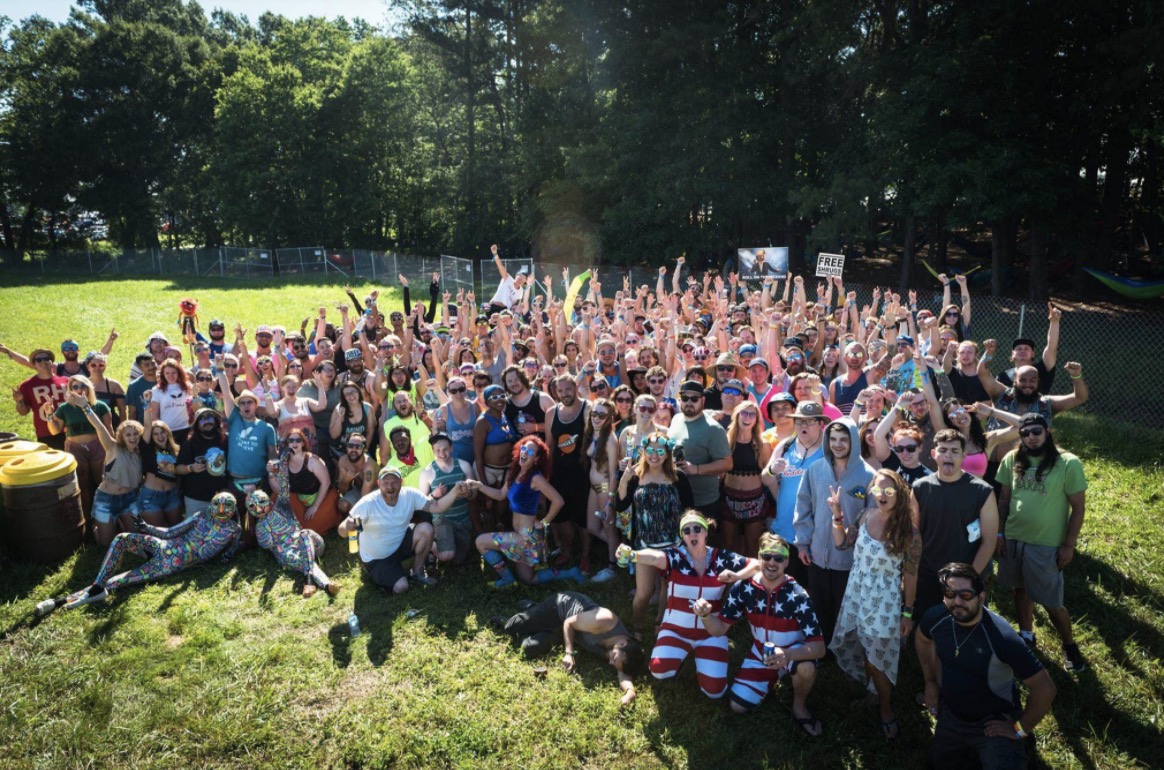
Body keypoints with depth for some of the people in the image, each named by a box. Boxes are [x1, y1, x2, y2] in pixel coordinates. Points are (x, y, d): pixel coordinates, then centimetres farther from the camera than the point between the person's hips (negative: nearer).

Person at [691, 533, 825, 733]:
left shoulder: (797, 596, -28)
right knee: (738, 707, -2)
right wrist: (705, 615, -38)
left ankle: (799, 707, -3)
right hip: (761, 652, 4)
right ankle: (773, 677, 26)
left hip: (793, 652, -3)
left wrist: (787, 655, -51)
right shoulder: (744, 588, -19)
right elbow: (719, 629, -14)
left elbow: (819, 647, -32)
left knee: (806, 667, -37)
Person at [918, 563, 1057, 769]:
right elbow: (923, 639, 7)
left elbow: (1045, 689, -24)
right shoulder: (936, 617, -18)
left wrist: (1020, 730, -14)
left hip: (994, 723, -5)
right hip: (951, 716, 5)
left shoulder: (1002, 637, -33)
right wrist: (931, 682, 9)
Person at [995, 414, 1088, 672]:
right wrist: (999, 533, 5)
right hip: (1013, 539, 4)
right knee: (1021, 590, 19)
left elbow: (1078, 507, -8)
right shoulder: (1012, 460, -2)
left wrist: (1069, 545, -8)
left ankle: (1069, 645, 30)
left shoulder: (1068, 463, -13)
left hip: (1047, 545, -4)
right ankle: (1026, 636, 38)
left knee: (1051, 602, 5)